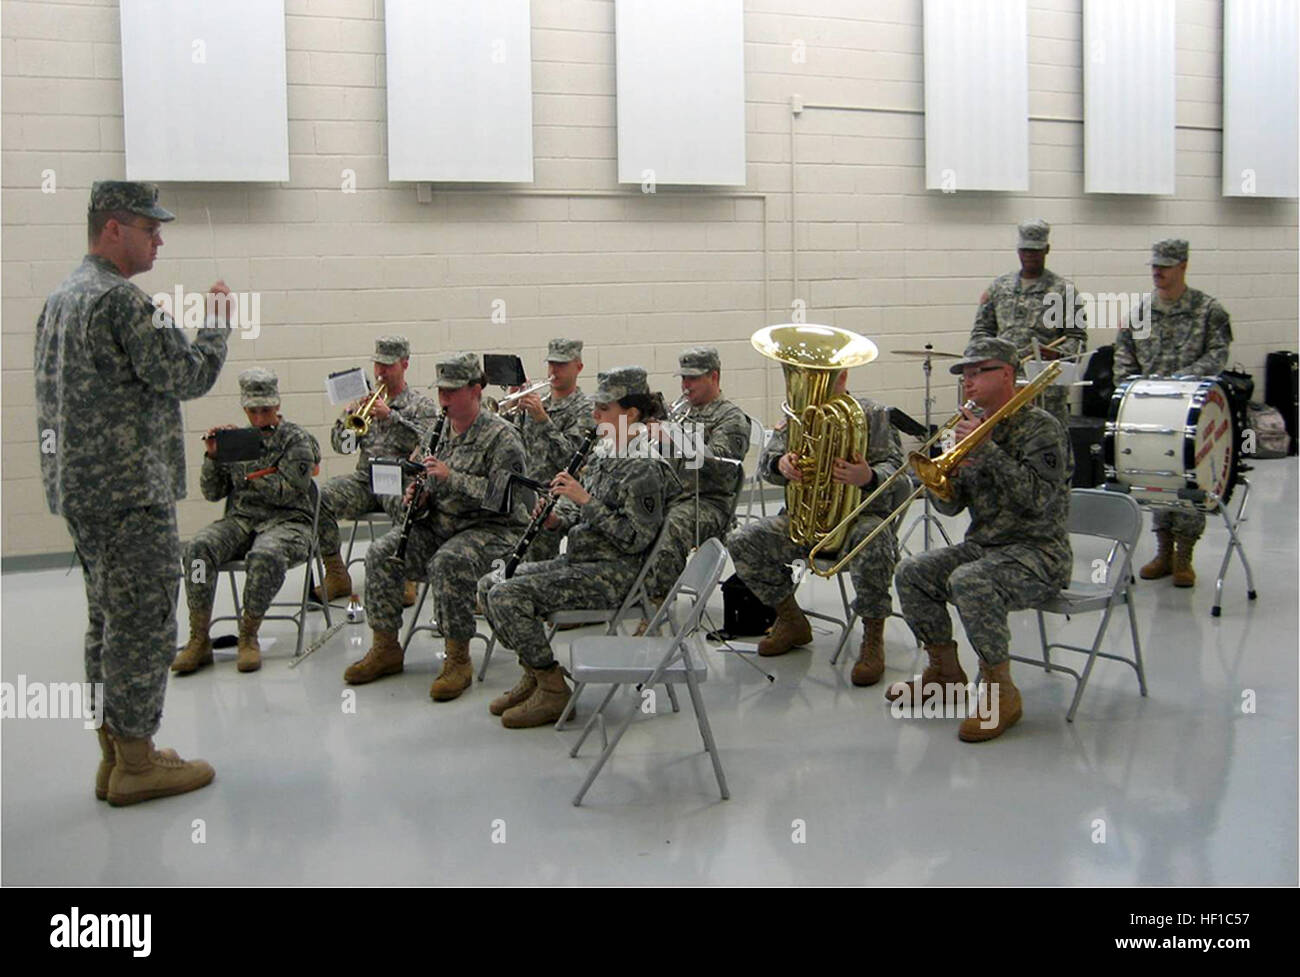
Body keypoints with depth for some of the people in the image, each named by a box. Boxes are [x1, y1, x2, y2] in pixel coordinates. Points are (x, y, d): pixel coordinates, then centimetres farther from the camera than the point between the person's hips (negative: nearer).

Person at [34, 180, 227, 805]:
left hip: (78, 489, 10)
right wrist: (216, 323, -1)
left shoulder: (61, 297, 16)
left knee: (109, 622, 15)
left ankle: (116, 753, 23)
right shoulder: (120, 299, -16)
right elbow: (189, 376, -15)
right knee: (142, 624, -3)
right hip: (130, 494, -10)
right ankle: (136, 762, 5)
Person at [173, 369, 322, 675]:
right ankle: (199, 640, -22)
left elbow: (286, 492, -10)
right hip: (240, 520, 4)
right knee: (199, 548, -27)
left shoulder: (296, 440, 3)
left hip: (286, 521, -4)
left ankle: (248, 636, -20)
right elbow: (212, 493, 13)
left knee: (265, 555, -38)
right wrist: (212, 456, 0)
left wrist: (248, 475, -7)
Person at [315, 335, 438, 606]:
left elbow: (422, 444, -10)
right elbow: (342, 446, 13)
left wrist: (390, 416, -17)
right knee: (318, 499, -23)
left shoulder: (422, 405, 9)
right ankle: (336, 576, -12)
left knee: (406, 505, -40)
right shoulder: (366, 399, 20)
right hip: (365, 478, 4)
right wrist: (349, 414, -5)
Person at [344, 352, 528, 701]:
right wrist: (417, 497, 0)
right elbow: (429, 489, 24)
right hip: (440, 524, 7)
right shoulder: (440, 431, 14)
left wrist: (452, 477, -25)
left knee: (448, 563, -36)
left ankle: (458, 660, -23)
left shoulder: (501, 436, -10)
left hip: (492, 529, -7)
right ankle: (386, 649, 1)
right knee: (380, 555, -12)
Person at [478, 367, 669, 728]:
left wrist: (586, 500, -21)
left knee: (508, 596, -21)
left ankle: (553, 690, -9)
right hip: (579, 559, 10)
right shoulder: (602, 459, 13)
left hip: (613, 573, -10)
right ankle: (533, 673, 13)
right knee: (490, 584, 6)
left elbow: (635, 539, -21)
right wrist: (555, 521, -2)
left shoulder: (644, 468, -14)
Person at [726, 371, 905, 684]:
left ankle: (873, 635, -20)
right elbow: (767, 460, 5)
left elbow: (893, 465, -10)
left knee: (873, 542, -41)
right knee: (742, 541, -16)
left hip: (861, 514, -4)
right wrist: (780, 465, -22)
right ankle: (791, 621, 4)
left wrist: (869, 477, -35)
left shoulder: (873, 414, 0)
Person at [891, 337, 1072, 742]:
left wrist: (987, 449, -24)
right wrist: (950, 472, -13)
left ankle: (1001, 692, -19)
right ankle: (945, 669, 12)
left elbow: (1036, 499, -26)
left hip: (1037, 551, -8)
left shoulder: (1041, 428, -11)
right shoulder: (977, 425, 11)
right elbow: (950, 506, 10)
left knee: (970, 582, -33)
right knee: (912, 573, -6)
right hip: (983, 544, 8)